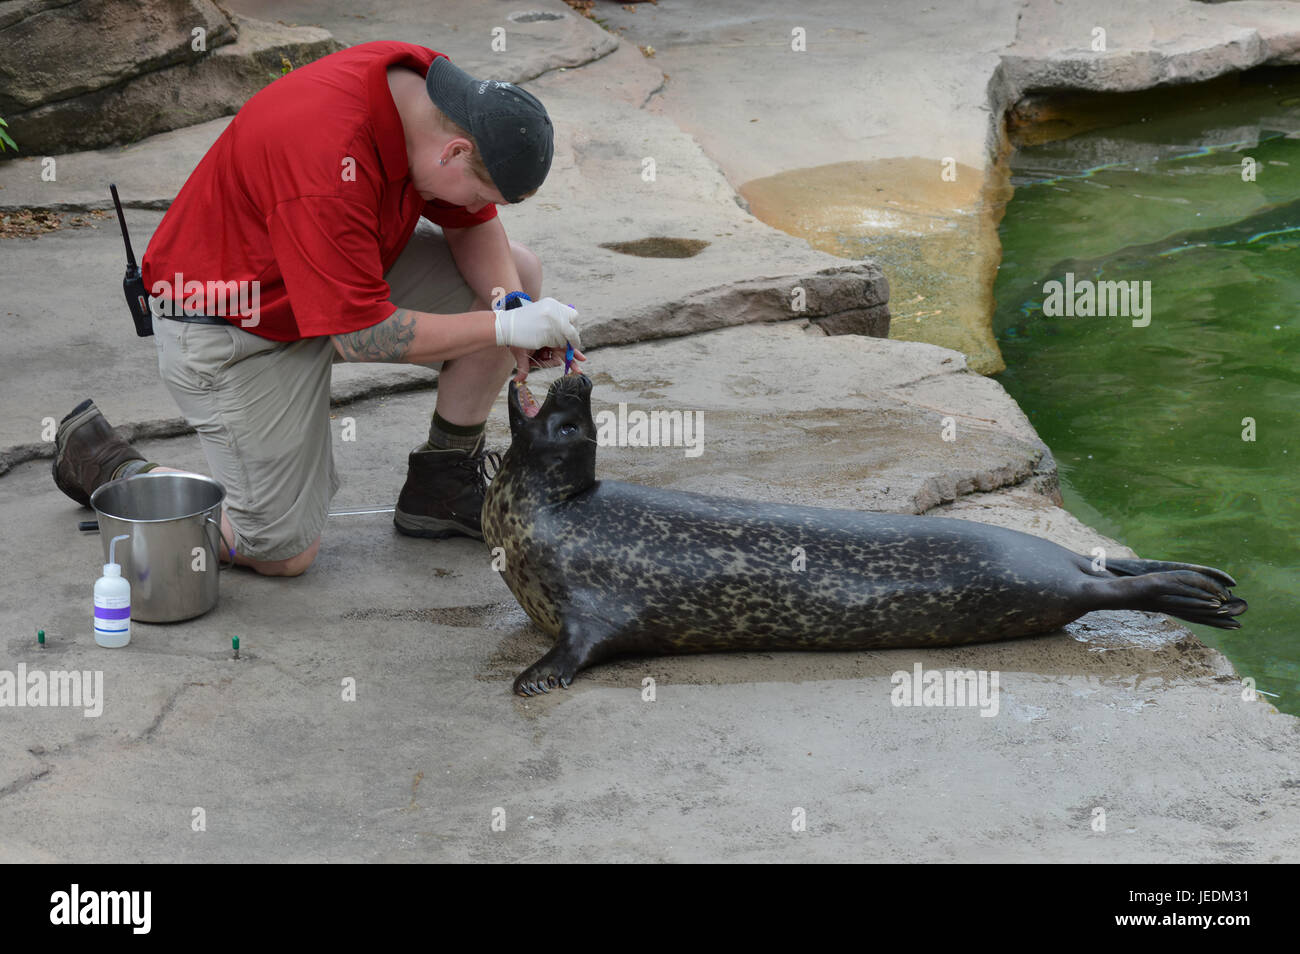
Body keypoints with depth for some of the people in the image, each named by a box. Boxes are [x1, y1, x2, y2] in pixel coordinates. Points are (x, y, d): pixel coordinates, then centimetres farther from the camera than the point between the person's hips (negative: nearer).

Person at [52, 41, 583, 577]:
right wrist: (504, 327, -28)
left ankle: (443, 486, 11)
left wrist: (509, 305, -16)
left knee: (517, 272, -3)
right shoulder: (329, 168, -38)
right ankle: (106, 462, 13)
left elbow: (474, 225, 2)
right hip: (231, 326, -8)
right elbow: (361, 335, -32)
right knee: (285, 553, -7)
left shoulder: (429, 89, -13)